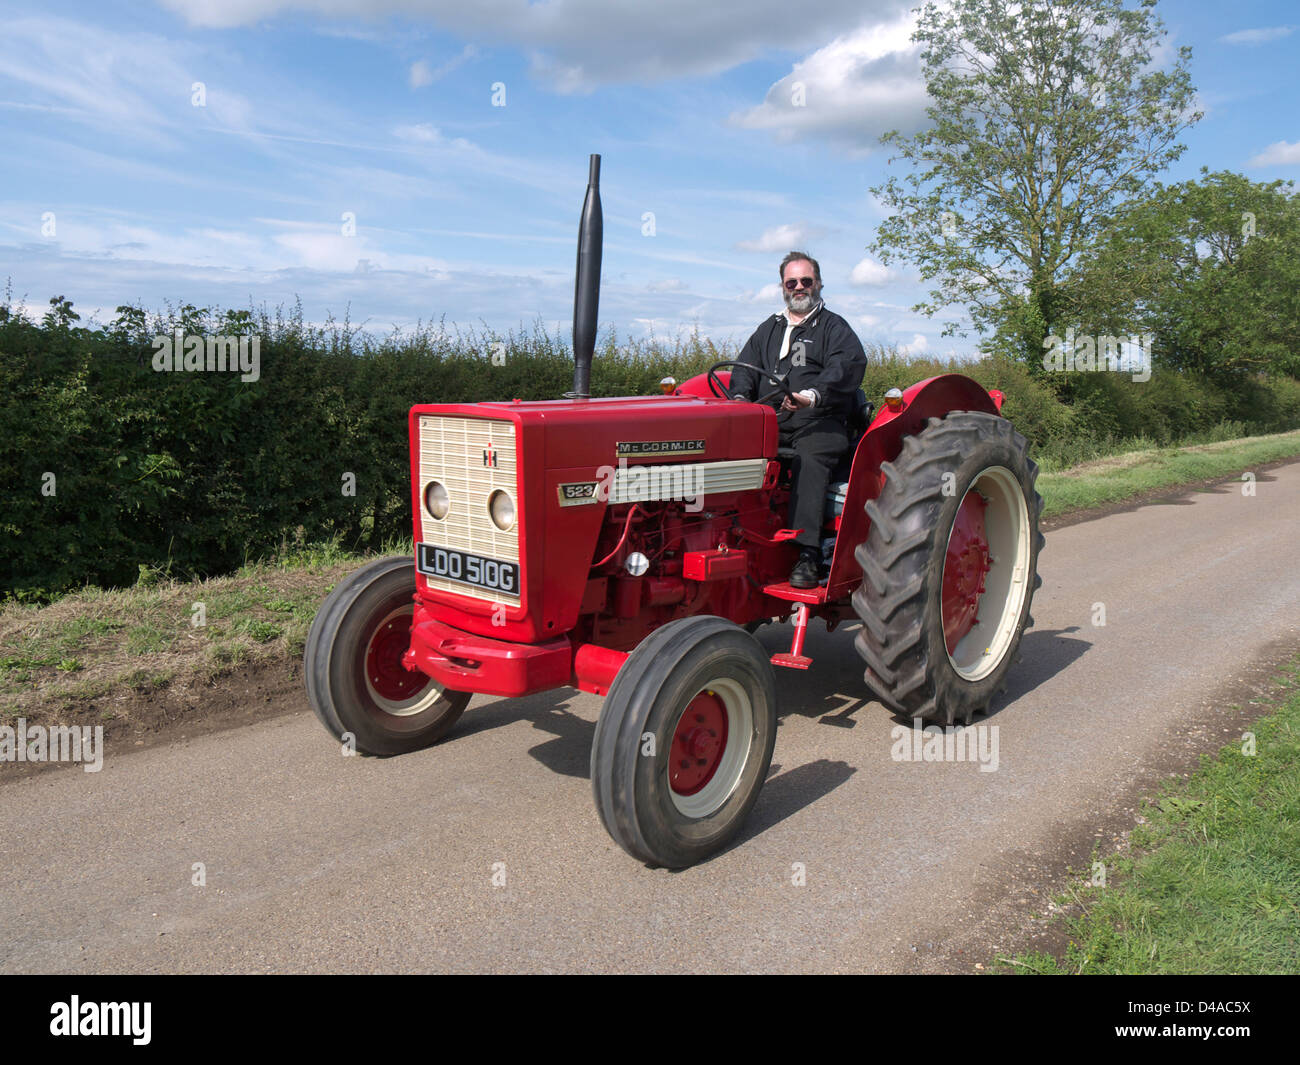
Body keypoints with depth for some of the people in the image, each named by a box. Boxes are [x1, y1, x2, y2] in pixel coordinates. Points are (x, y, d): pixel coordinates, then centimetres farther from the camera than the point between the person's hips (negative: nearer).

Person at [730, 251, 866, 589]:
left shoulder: (834, 327, 12)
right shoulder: (768, 329, 29)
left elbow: (849, 365, -7)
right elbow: (746, 367, 19)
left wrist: (814, 394, -26)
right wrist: (740, 397, -5)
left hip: (819, 423, -4)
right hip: (769, 420, 4)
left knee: (808, 460, -36)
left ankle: (807, 555, -41)